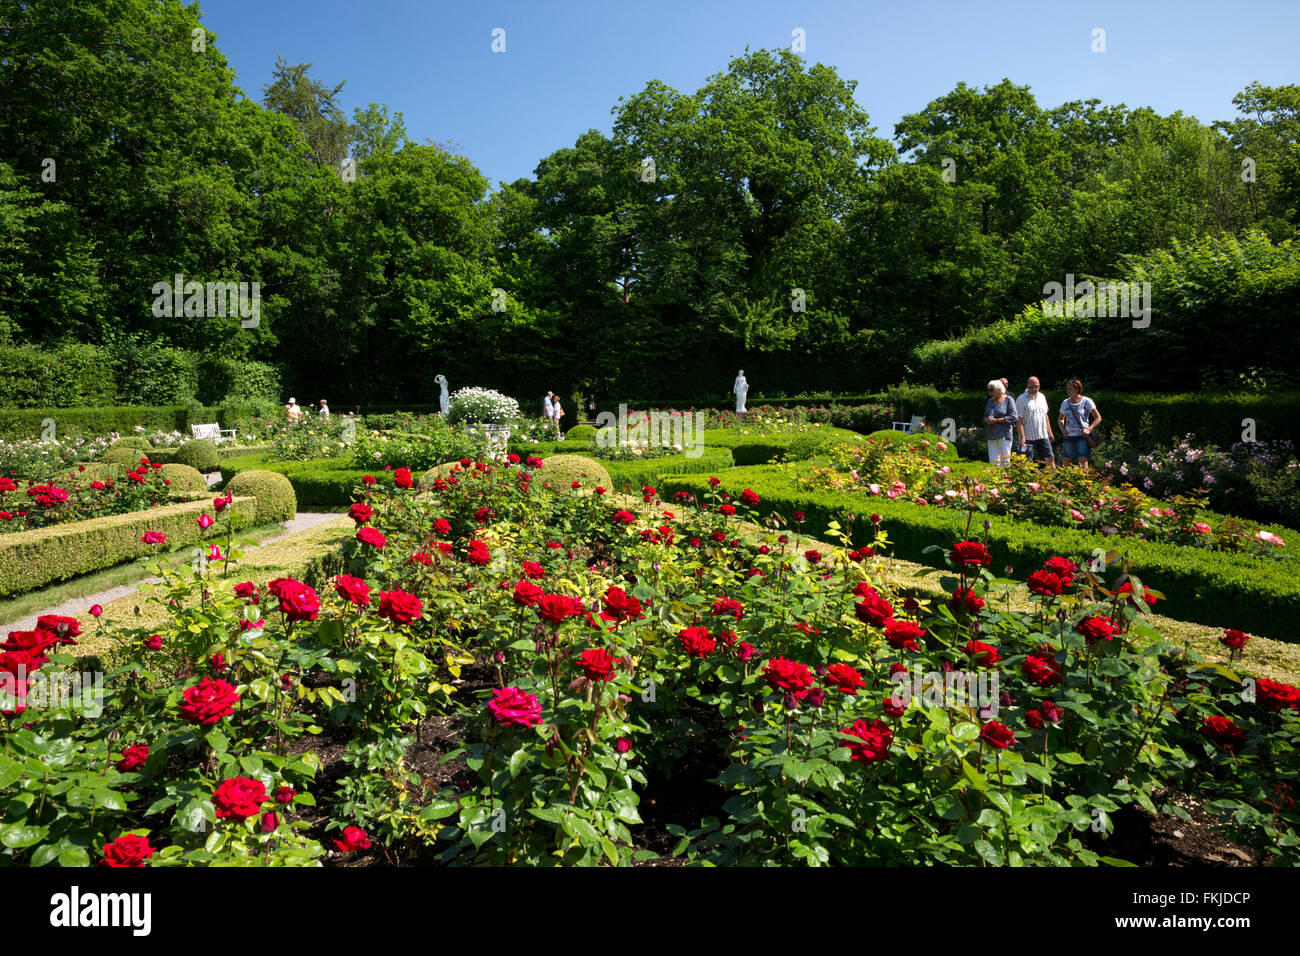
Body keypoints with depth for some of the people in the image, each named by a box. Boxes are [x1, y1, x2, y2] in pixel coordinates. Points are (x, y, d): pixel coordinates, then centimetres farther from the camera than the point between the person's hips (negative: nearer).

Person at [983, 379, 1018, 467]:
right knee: (993, 461, 4)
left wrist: (997, 420, -14)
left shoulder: (1008, 400, -1)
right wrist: (987, 420, -4)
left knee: (1005, 460, -4)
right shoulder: (990, 401, 15)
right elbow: (985, 416, 20)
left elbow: (1013, 417, -8)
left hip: (1004, 434, -5)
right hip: (991, 435, 5)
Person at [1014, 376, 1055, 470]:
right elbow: (1019, 420, -12)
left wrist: (1049, 432, 18)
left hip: (1043, 436, 6)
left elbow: (1045, 415, 21)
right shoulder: (1021, 399, -7)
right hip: (1028, 437, -5)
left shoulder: (1042, 397, 12)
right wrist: (1022, 437, -19)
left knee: (1050, 458, 5)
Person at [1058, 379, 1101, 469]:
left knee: (1083, 461, -10)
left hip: (1082, 436, -4)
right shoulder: (1065, 403, 9)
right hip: (1069, 437, 4)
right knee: (1065, 462, 7)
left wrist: (1089, 429, -14)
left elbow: (1098, 418, 0)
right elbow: (1060, 419, 21)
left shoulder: (1086, 402, -2)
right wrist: (1062, 429, 1)